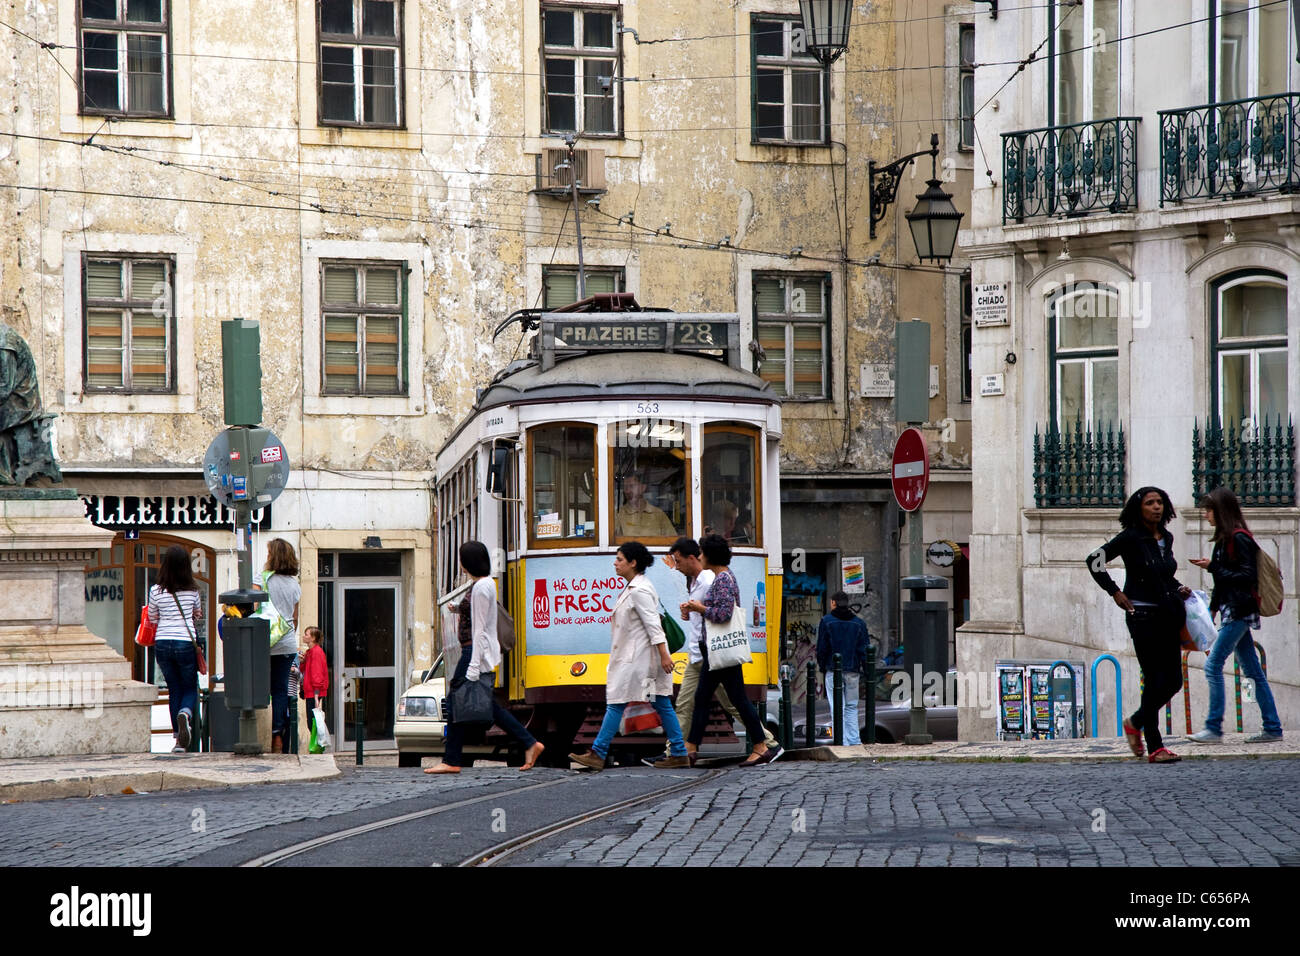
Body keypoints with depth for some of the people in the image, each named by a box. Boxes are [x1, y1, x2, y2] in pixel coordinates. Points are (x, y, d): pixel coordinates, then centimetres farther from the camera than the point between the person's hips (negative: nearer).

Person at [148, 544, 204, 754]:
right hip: (186, 642, -1)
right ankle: (185, 713, -24)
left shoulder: (156, 591, -4)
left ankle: (179, 739, 8)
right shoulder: (192, 591, -2)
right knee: (190, 688, 11)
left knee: (174, 690, 12)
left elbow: (152, 618, 8)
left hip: (163, 643, 1)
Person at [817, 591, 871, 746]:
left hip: (833, 670, -3)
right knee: (851, 706, 11)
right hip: (853, 670, 3)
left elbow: (822, 648, -3)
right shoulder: (858, 623, 8)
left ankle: (842, 741, -8)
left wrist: (823, 668, 8)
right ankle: (854, 741, 7)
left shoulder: (827, 621, -3)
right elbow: (864, 649, 5)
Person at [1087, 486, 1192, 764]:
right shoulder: (1130, 538, -8)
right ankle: (1155, 748, 0)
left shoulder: (1166, 538, 11)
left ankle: (1136, 723, 27)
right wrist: (1115, 592, -10)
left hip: (1169, 615, 7)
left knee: (1174, 681, 4)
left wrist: (1178, 589, 10)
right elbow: (1095, 560, -8)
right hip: (1143, 616, -7)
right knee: (1155, 681, -8)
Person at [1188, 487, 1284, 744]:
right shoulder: (1226, 538, 15)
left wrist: (1213, 567, -18)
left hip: (1238, 611, -10)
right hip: (1232, 611, 10)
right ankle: (1272, 728, 10)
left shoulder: (1238, 538, -13)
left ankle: (1214, 728, -9)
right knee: (1252, 671, 9)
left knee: (1213, 665, -10)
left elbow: (1248, 575, -18)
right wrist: (1213, 607, 15)